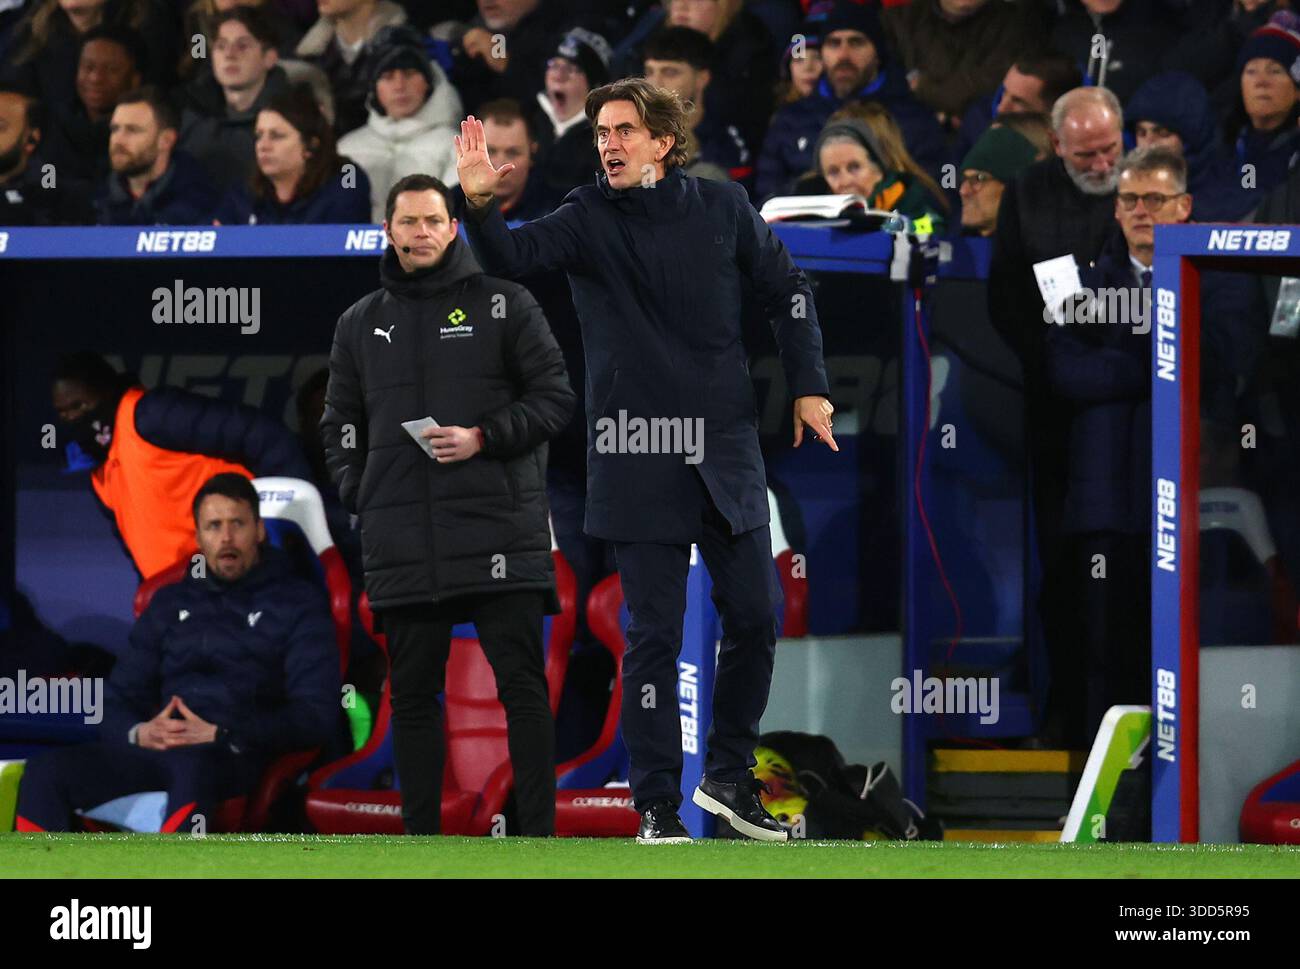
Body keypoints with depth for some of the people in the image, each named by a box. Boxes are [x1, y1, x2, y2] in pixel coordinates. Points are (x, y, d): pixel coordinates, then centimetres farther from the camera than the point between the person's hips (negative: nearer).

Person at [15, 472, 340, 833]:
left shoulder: (298, 604, 12)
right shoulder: (170, 604, 27)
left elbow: (317, 716, 1)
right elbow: (118, 700, 24)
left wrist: (220, 736, -12)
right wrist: (139, 733, -3)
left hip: (237, 757, -5)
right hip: (155, 750, 5)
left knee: (190, 765, -43)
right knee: (45, 771, -23)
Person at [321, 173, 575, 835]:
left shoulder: (503, 305, 6)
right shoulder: (361, 323, 16)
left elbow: (554, 396, 3)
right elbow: (340, 422, 21)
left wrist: (482, 438, -10)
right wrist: (357, 491, 6)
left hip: (499, 526, -3)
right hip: (402, 542, 3)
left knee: (521, 683, -5)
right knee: (413, 693, 4)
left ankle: (538, 832, -4)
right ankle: (420, 835, 9)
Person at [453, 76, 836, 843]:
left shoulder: (722, 209, 1)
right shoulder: (588, 220, -4)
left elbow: (787, 291, 11)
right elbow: (514, 255, -22)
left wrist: (809, 388, 4)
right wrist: (480, 204, -41)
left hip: (727, 449, 2)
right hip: (639, 459, -2)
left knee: (756, 614, 6)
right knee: (655, 635, -1)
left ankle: (730, 776, 24)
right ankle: (658, 807, 6)